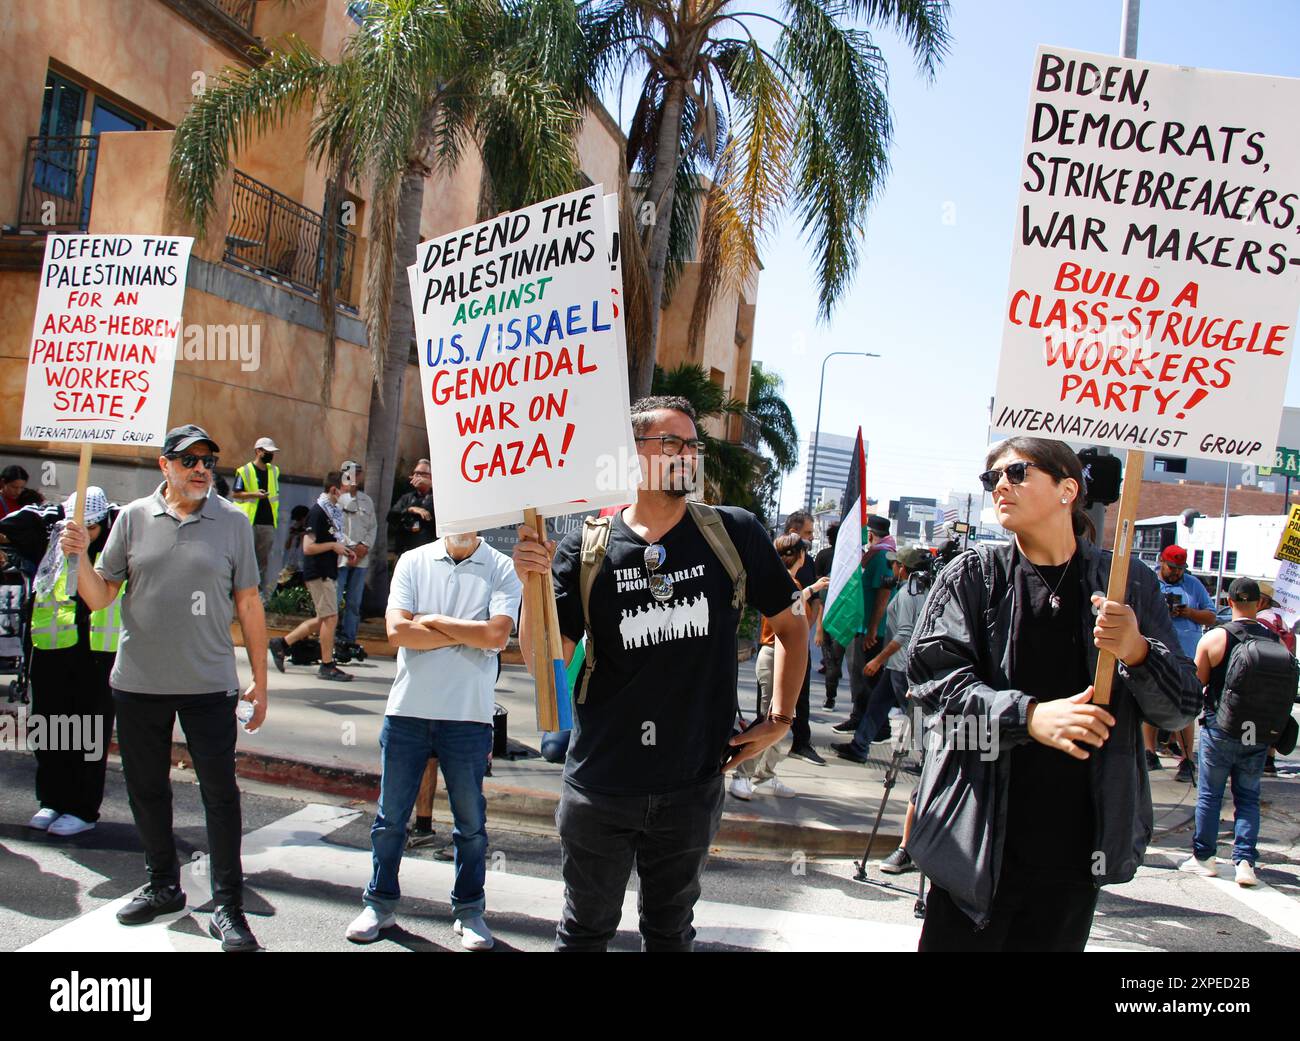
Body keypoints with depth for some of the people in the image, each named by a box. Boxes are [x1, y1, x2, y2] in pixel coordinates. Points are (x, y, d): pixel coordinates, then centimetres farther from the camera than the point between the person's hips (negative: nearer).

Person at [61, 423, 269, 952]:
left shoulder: (232, 522, 0)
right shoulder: (134, 517, 3)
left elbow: (248, 604, 2)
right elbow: (99, 598, 3)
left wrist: (260, 680, 1)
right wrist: (81, 556, -16)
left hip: (208, 684, -2)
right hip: (138, 681, 3)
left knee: (220, 791, -1)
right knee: (146, 789, 14)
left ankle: (227, 905, 9)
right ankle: (163, 885, 33)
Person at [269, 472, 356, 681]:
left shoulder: (334, 511, 13)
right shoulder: (317, 512, -16)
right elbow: (308, 547, -20)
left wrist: (344, 550, 9)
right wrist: (333, 546, -14)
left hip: (328, 572, 10)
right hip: (319, 573, -10)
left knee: (323, 620, 14)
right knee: (330, 617, -6)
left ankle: (282, 644, 23)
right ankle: (327, 666, 3)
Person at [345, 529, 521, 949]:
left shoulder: (502, 568, -2)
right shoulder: (414, 562, 4)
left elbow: (497, 634, -16)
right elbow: (397, 630, -9)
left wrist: (433, 621, -9)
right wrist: (469, 634, -10)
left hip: (467, 716, -1)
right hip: (407, 710, 2)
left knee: (470, 820, 10)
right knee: (391, 815, 12)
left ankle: (469, 910, 27)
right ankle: (380, 903, 30)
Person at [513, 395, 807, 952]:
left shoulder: (734, 534, -4)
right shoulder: (588, 548, -6)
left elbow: (791, 625, 8)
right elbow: (544, 663, -9)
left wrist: (779, 719, 2)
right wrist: (533, 583, -24)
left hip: (691, 785, 1)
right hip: (600, 785, 0)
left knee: (670, 931, 20)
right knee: (585, 929, 17)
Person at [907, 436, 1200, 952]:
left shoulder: (1130, 584, 4)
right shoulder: (971, 576, 1)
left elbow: (1181, 707, 6)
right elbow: (933, 676, -9)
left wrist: (1137, 652, -15)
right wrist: (1029, 715, -23)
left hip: (1077, 848, 2)